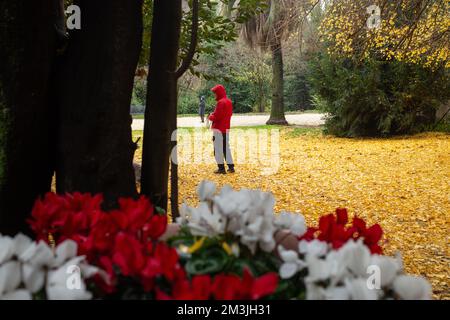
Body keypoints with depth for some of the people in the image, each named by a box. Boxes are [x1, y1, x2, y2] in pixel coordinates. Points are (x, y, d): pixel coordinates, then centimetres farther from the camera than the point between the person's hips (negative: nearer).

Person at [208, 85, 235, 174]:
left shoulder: (221, 102, -17)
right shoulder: (229, 101, 12)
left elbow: (216, 116, -21)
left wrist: (210, 116, 1)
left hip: (219, 129, -9)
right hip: (226, 128, 9)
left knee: (218, 149, -1)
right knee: (226, 147, 15)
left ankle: (221, 168, 0)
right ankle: (231, 167, 15)